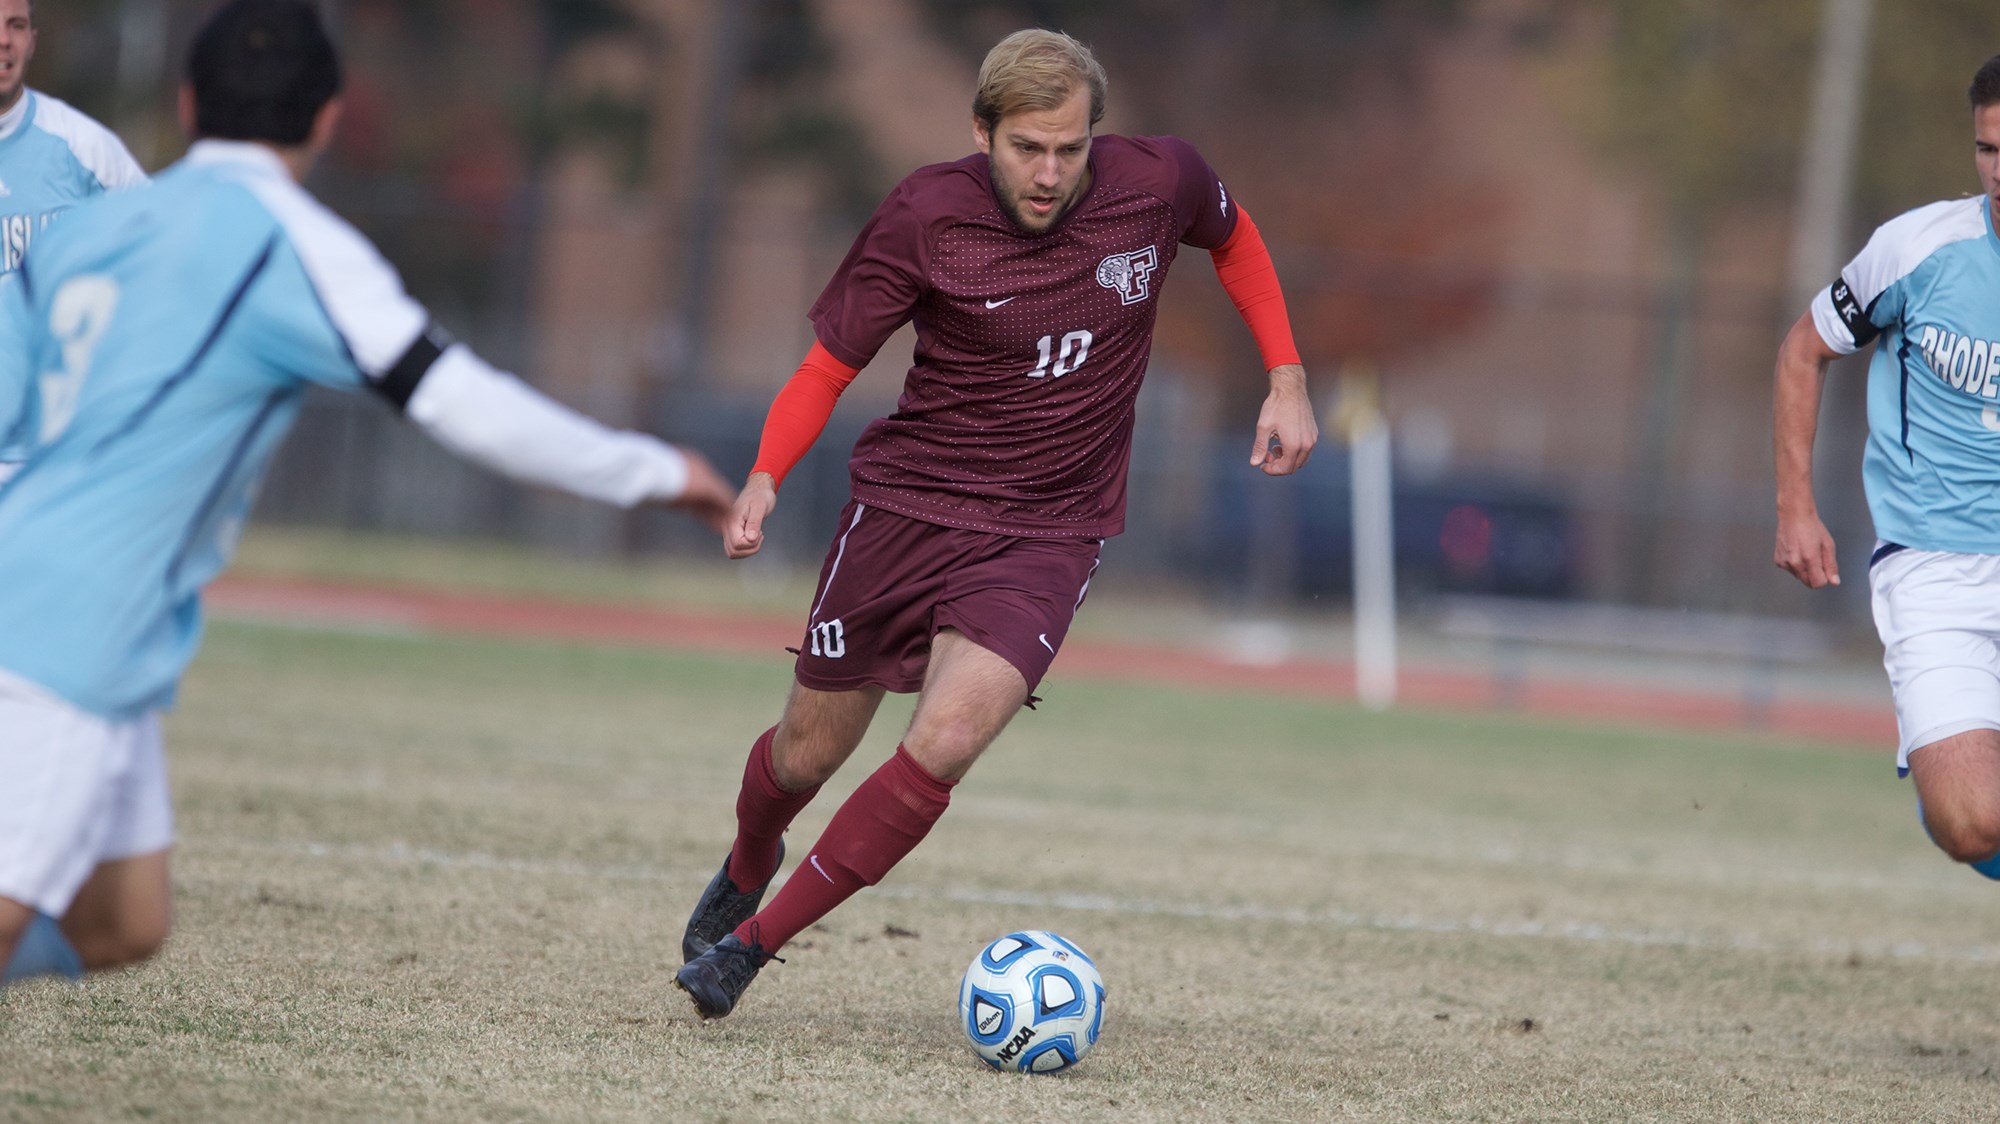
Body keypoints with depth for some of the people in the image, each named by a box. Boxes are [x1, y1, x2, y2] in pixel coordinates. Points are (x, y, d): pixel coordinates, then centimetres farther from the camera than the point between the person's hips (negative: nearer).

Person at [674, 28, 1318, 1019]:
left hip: (1047, 536, 0)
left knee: (944, 745, -21)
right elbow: (829, 365, -6)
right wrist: (765, 477, -23)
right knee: (809, 753, 11)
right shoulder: (926, 215, -15)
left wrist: (1287, 379, 8)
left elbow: (1234, 239, 14)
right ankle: (746, 870, 47)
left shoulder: (1158, 182, -11)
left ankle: (752, 942, -7)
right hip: (905, 503, 0)